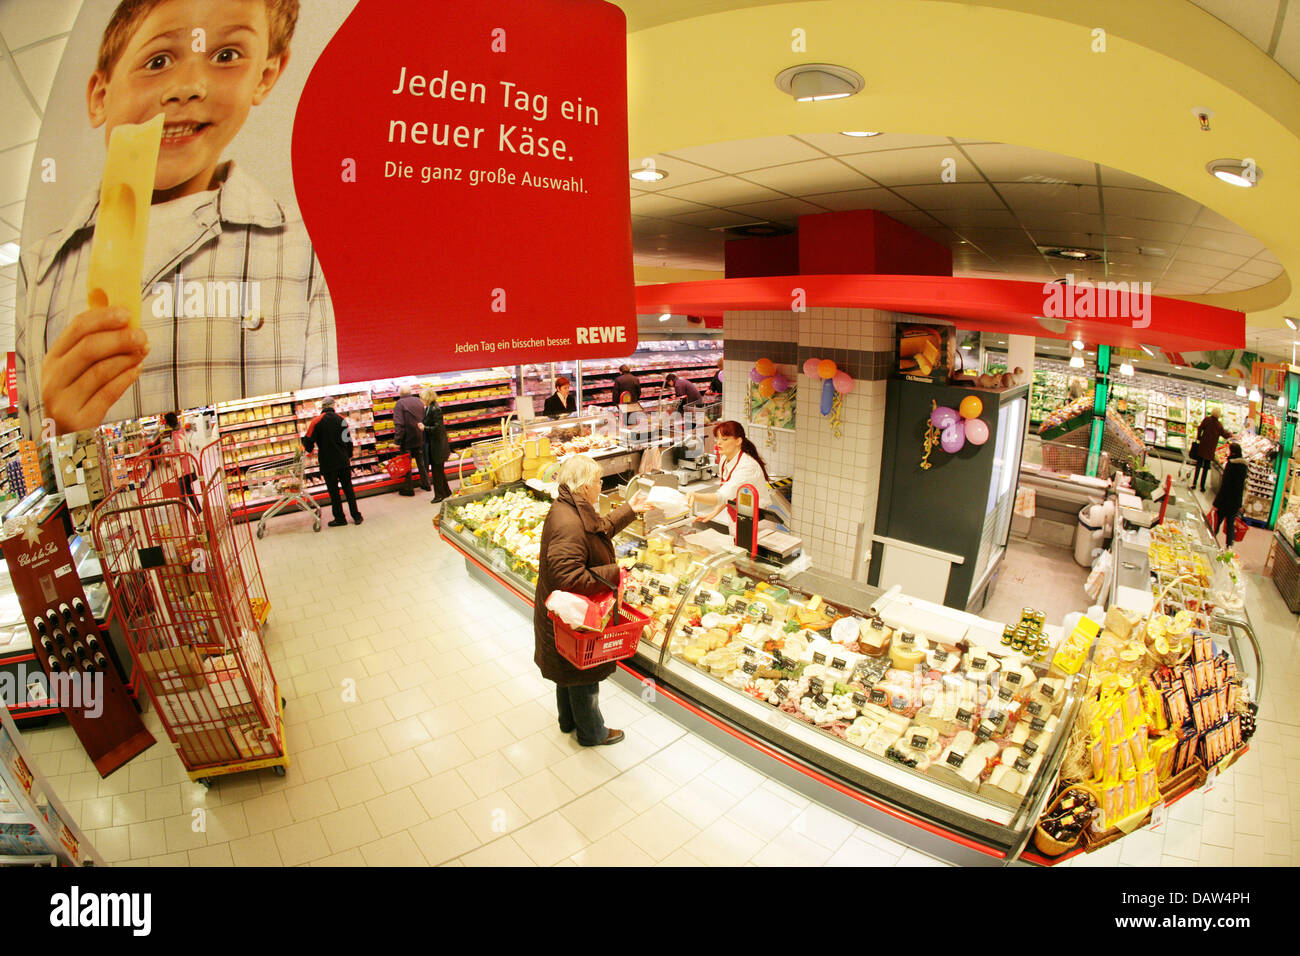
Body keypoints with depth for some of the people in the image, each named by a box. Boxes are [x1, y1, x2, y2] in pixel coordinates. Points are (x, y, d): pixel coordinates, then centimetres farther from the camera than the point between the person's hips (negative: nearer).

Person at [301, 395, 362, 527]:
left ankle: (340, 518, 12)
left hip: (328, 463, -2)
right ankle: (356, 516, 11)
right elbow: (348, 439, 5)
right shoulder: (341, 419, 1)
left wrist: (309, 449, 17)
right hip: (343, 460, 3)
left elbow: (308, 440, -6)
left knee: (333, 491, 6)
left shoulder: (316, 421, -7)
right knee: (348, 488, 11)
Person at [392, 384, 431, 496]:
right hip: (420, 438, 6)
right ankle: (426, 484, 25)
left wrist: (397, 440, -17)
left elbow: (399, 424, -19)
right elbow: (425, 419, 10)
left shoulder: (400, 404, -14)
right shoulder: (418, 401, 4)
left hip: (407, 439, -5)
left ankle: (408, 488, 9)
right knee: (421, 461, 18)